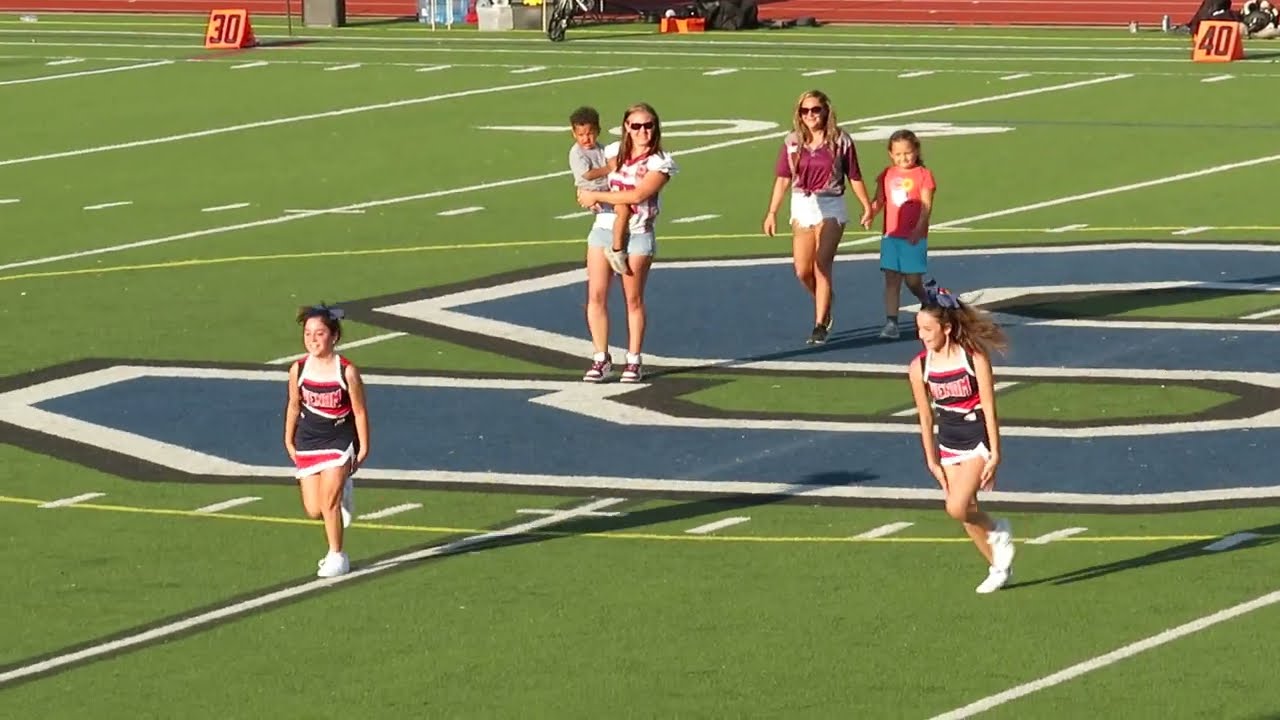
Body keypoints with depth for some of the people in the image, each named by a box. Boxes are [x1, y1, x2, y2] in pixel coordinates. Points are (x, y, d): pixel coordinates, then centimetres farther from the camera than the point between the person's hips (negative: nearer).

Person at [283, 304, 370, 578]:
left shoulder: (347, 372, -16)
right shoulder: (298, 370, -7)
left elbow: (360, 411, -7)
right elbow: (294, 406, 8)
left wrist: (364, 448, -5)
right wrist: (289, 442, 11)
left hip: (339, 442, -4)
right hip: (307, 443, 4)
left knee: (329, 501, -12)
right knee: (313, 511, 2)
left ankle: (337, 556, 6)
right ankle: (341, 491, 37)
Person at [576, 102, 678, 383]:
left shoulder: (660, 162, -8)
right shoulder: (613, 151, 6)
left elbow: (637, 195, -19)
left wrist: (597, 196, -15)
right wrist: (586, 194, 0)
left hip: (638, 234, -4)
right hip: (604, 227, 4)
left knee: (634, 299, 3)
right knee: (596, 295, -4)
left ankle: (634, 360, 13)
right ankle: (601, 358, 4)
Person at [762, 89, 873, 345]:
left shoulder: (840, 141, -3)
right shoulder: (792, 142, 4)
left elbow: (854, 177, 3)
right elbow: (782, 179, 4)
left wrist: (867, 207, 1)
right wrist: (772, 212, -1)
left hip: (830, 208, -4)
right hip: (802, 207, 4)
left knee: (822, 266, -12)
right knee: (802, 271, 4)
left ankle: (820, 325, -7)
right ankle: (825, 308, 32)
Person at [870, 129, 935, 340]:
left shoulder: (923, 175, -2)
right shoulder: (887, 175, 10)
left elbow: (926, 206, -9)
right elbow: (879, 202, 8)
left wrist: (918, 229, -23)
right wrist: (869, 214, -15)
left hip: (914, 237, -3)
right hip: (891, 236, 3)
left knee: (913, 281, 2)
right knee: (891, 279, -3)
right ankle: (891, 323, -5)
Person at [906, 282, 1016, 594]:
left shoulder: (974, 358, -17)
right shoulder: (919, 367, -6)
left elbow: (989, 408, -13)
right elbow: (925, 418, 3)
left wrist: (994, 454, -14)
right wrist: (932, 461, 5)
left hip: (978, 442, -5)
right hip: (948, 446, 5)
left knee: (958, 507, -19)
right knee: (968, 513, 9)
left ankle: (998, 532, 9)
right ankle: (998, 565, 26)